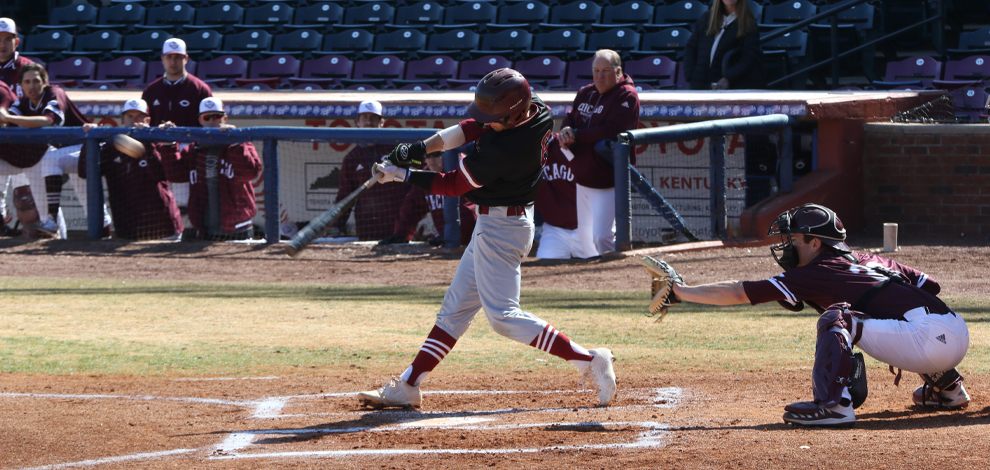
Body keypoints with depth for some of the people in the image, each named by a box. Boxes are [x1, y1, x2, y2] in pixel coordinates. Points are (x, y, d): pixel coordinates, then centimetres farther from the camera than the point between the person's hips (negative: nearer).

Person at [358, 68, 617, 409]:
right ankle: (407, 386, 17)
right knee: (455, 308, 12)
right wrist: (421, 148, -3)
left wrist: (401, 175, -7)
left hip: (501, 228, -10)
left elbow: (453, 185, -17)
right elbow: (472, 128, 6)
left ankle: (588, 360, -9)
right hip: (494, 226, 10)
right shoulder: (537, 111, -5)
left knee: (503, 315, -9)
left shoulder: (502, 150, -29)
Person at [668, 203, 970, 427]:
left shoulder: (817, 274, 1)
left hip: (930, 338, -9)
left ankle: (833, 404, -22)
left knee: (837, 318, -11)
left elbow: (738, 293, 1)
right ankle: (947, 387, 37)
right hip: (960, 341, 9)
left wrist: (681, 292, 6)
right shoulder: (871, 261, 23)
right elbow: (930, 286, 21)